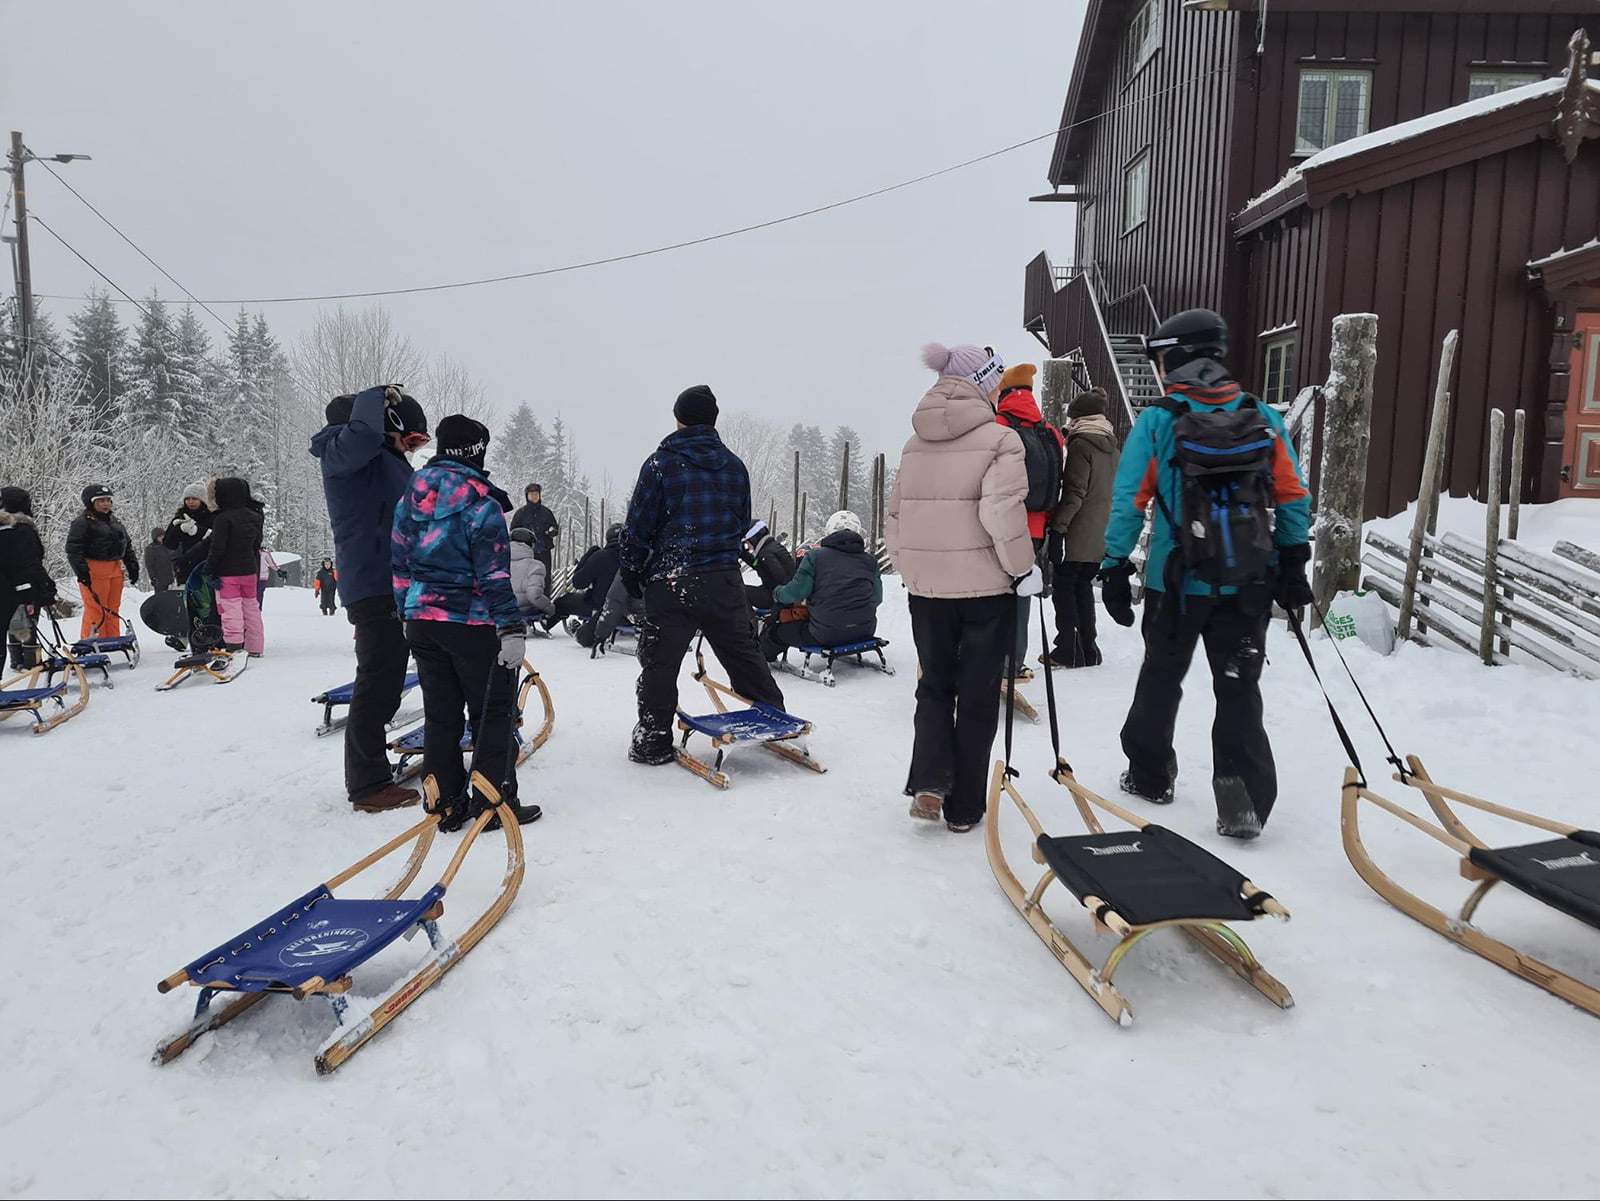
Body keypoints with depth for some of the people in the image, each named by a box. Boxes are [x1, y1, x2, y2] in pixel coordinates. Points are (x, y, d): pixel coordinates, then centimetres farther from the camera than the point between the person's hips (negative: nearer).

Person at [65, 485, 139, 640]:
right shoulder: (82, 522, -5)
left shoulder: (114, 521, 19)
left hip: (115, 570, 8)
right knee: (95, 610, -8)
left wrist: (133, 566, 16)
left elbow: (127, 546, 24)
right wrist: (81, 572, -20)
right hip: (94, 571, -7)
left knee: (112, 610, 10)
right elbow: (73, 549, -12)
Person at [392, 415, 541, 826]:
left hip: (421, 619, 7)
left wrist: (407, 613, 20)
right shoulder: (480, 503, -13)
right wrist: (511, 627, -15)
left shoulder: (411, 498, 8)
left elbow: (400, 563, 13)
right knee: (493, 713, 4)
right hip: (472, 624, -7)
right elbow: (494, 574, -16)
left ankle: (444, 801, 18)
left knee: (441, 714, 13)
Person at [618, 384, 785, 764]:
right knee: (744, 653, 16)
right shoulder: (735, 466, 9)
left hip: (670, 580, -4)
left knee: (660, 663, 2)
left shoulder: (661, 463, -5)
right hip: (725, 580, 4)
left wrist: (630, 571, 7)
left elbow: (639, 526, -4)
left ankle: (653, 741, 4)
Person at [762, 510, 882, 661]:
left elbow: (797, 591, -8)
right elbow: (876, 598, 6)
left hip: (826, 634, -4)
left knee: (778, 630, 17)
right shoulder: (869, 559, 7)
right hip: (865, 632, 4)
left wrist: (777, 592, 14)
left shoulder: (815, 555, -3)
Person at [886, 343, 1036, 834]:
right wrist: (1023, 568, -10)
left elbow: (894, 515, 10)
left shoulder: (915, 443, 8)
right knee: (977, 696, 8)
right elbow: (1002, 511, -21)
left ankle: (929, 780, 1)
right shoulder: (999, 438, -9)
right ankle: (963, 807, 16)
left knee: (935, 685, 20)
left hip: (926, 587, 4)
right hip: (986, 587, -4)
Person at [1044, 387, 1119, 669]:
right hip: (1102, 534, 8)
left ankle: (1068, 651, 0)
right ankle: (1088, 650, 17)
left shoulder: (1081, 444, -11)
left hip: (1078, 532, -8)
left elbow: (1074, 491, -18)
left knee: (1064, 586, 0)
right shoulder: (1111, 445, 14)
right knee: (1083, 585, 15)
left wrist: (1057, 526, -18)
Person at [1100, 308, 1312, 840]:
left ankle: (1150, 776, 30)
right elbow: (1293, 496, 3)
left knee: (1161, 680, 17)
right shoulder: (1263, 417, 2)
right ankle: (1244, 799, 1)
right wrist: (1293, 564, 10)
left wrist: (1114, 567, -2)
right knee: (1239, 689, 9)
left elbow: (1128, 501, -8)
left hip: (1176, 581, -2)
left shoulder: (1156, 420, -7)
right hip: (1248, 583, 2)